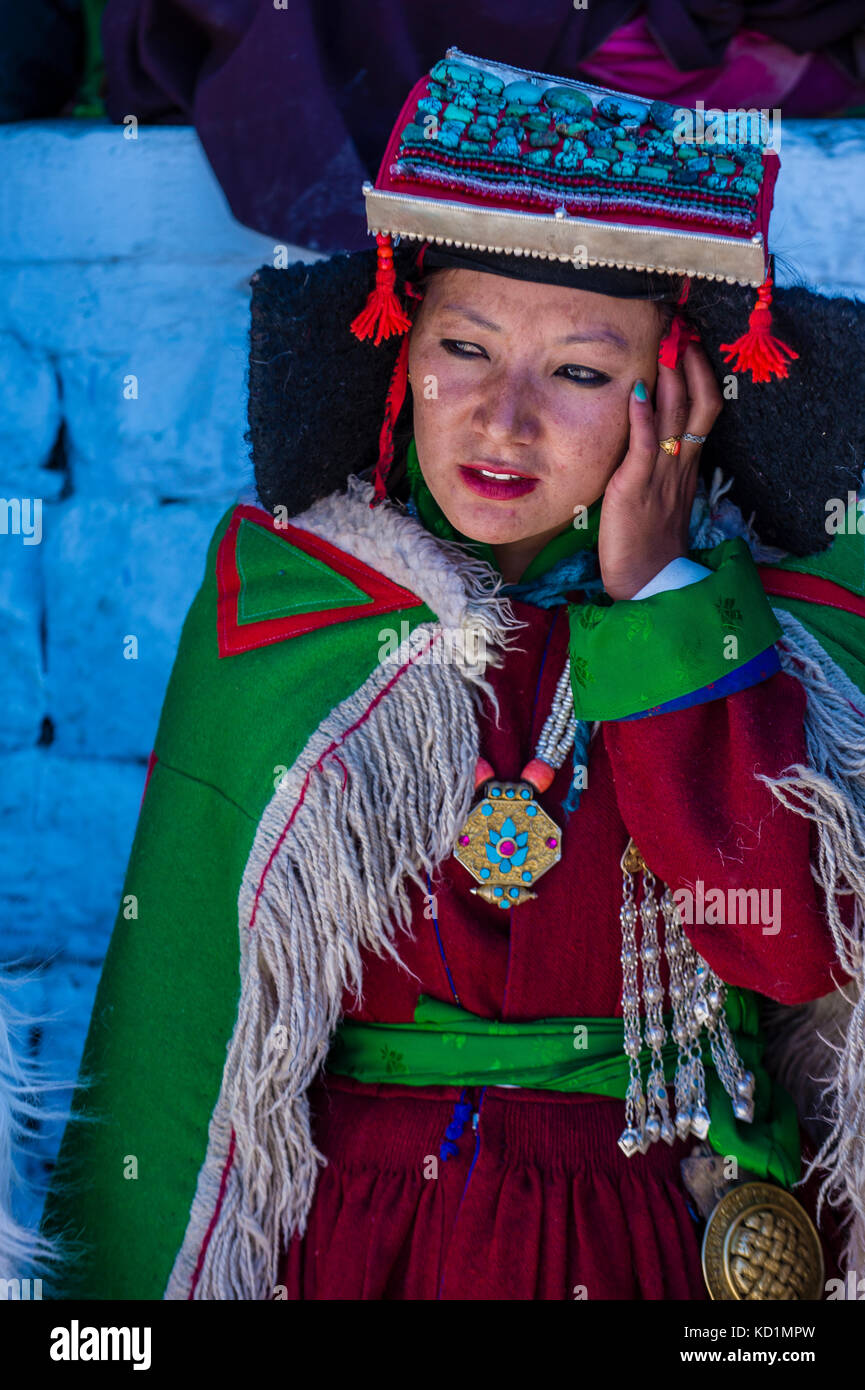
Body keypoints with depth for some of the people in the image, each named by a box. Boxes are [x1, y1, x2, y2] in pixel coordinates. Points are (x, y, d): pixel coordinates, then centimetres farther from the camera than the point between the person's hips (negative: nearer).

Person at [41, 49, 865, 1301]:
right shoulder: (280, 598, -8)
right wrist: (144, 1286, -8)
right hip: (337, 1234, 0)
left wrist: (659, 598, -17)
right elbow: (174, 1004, -5)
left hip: (648, 1243, 1)